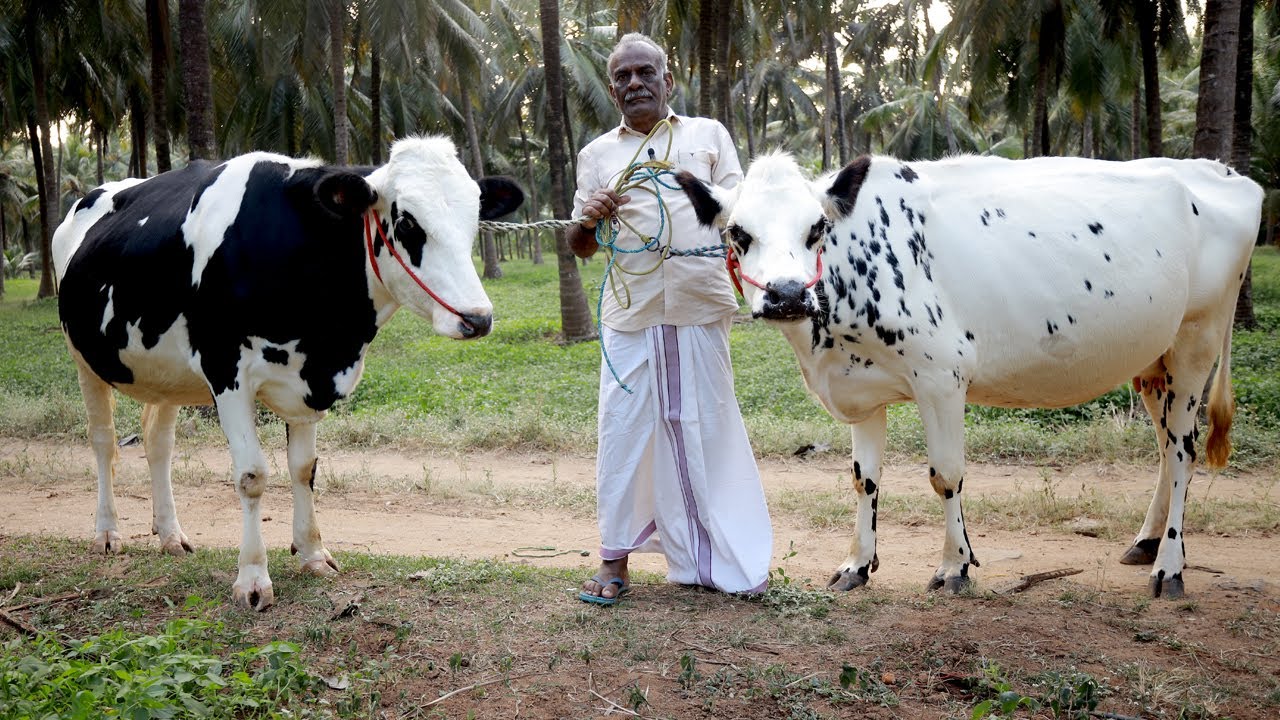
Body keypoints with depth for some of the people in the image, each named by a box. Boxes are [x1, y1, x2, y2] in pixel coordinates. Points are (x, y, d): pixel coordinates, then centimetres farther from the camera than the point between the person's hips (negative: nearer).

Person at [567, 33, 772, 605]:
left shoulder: (708, 135, 14)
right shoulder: (597, 155, 16)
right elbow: (580, 247, 15)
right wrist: (589, 219, -7)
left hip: (700, 307, -1)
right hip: (630, 314, 1)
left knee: (707, 426, 3)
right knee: (623, 428, -2)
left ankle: (729, 559, 12)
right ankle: (615, 559, 7)